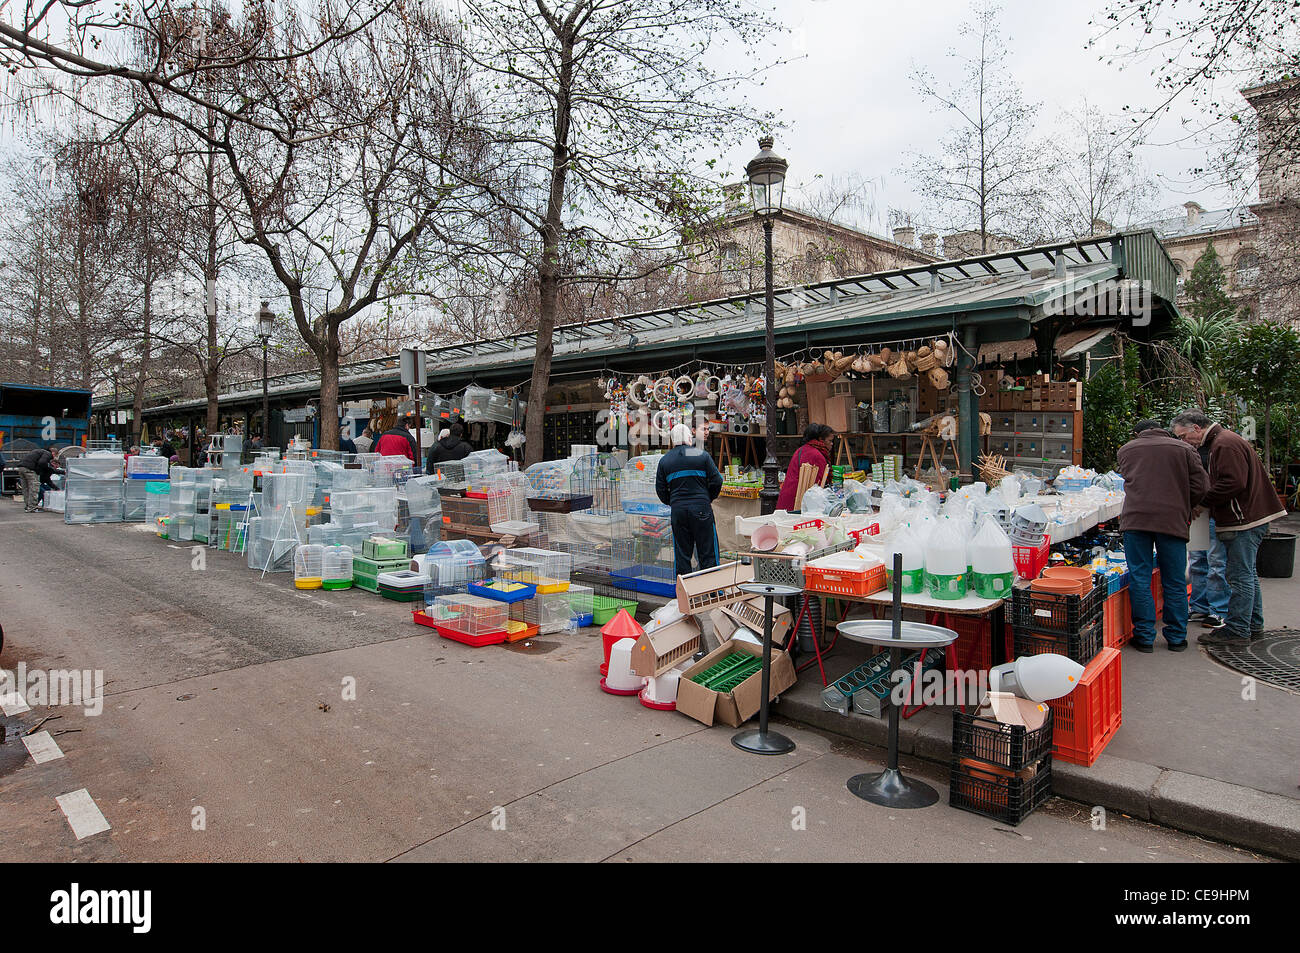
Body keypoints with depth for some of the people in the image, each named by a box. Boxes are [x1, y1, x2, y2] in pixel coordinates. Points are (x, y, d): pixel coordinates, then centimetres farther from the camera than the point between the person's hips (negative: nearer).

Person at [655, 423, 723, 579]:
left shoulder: (664, 460, 7)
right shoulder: (701, 455, -1)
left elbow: (660, 489, 8)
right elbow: (717, 480, -2)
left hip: (678, 510, 3)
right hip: (701, 508, -2)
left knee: (681, 554, 9)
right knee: (707, 554, 4)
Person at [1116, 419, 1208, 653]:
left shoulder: (1126, 449, 14)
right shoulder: (1183, 449, 10)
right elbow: (1201, 486, 5)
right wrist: (1183, 510, 18)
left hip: (1136, 518, 0)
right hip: (1173, 520, 0)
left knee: (1139, 579, 4)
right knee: (1175, 582, 10)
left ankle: (1144, 636, 8)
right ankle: (1176, 637, 18)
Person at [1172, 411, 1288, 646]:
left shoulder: (1226, 444, -17)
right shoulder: (1222, 441, 17)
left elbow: (1234, 483, -26)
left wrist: (1201, 501, -17)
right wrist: (1203, 502, 8)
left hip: (1245, 521, -11)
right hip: (1248, 517, 11)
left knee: (1240, 576, -6)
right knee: (1247, 574, 17)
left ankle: (1237, 631, -2)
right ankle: (1253, 625, 26)